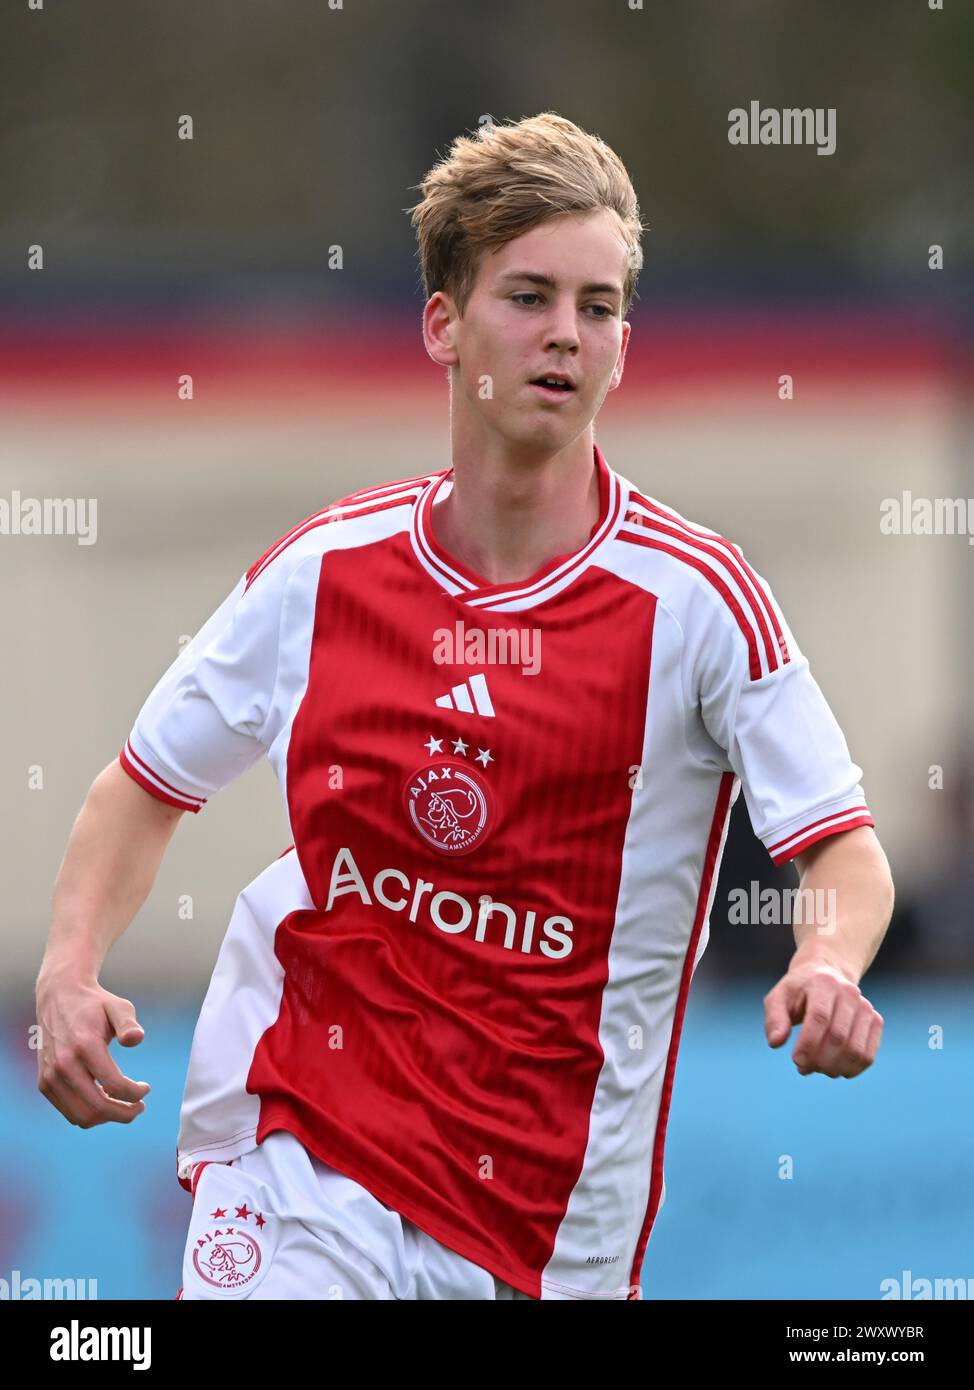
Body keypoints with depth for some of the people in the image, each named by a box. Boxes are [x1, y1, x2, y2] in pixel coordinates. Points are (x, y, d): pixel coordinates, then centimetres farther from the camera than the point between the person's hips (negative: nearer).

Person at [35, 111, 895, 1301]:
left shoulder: (694, 596, -7)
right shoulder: (323, 570, 1)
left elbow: (845, 847, -6)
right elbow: (148, 782, 14)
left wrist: (829, 966, -28)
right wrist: (69, 970, -3)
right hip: (299, 1161, 1)